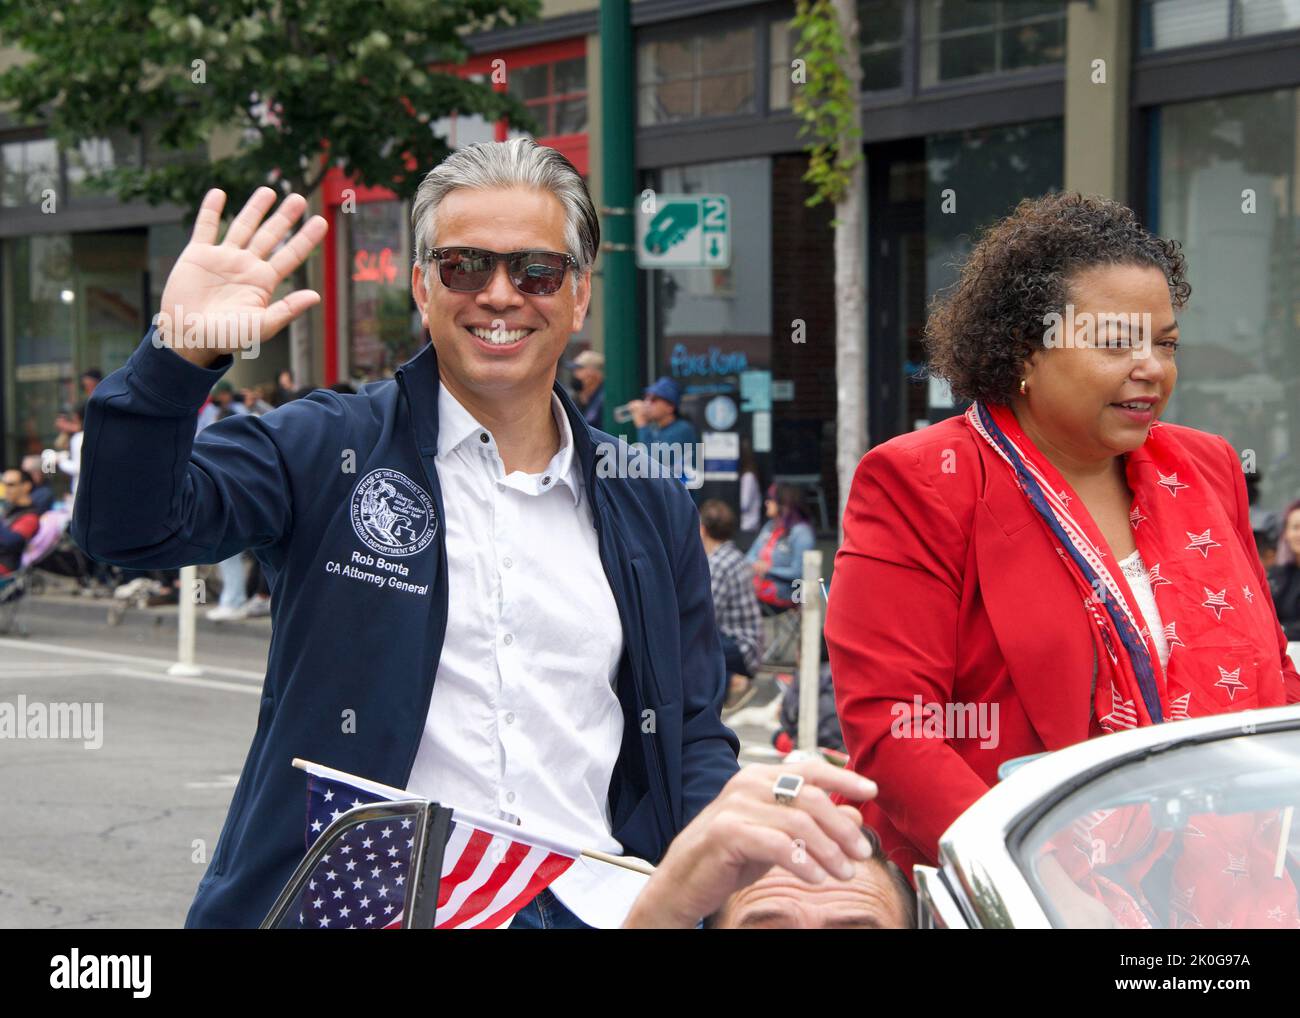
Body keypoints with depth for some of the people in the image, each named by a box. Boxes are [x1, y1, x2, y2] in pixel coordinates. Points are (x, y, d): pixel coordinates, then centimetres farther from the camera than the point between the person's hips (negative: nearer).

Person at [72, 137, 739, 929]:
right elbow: (131, 527, -4)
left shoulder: (650, 506, 16)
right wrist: (178, 356, -19)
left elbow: (694, 735, 20)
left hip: (585, 903, 2)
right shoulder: (325, 449, 7)